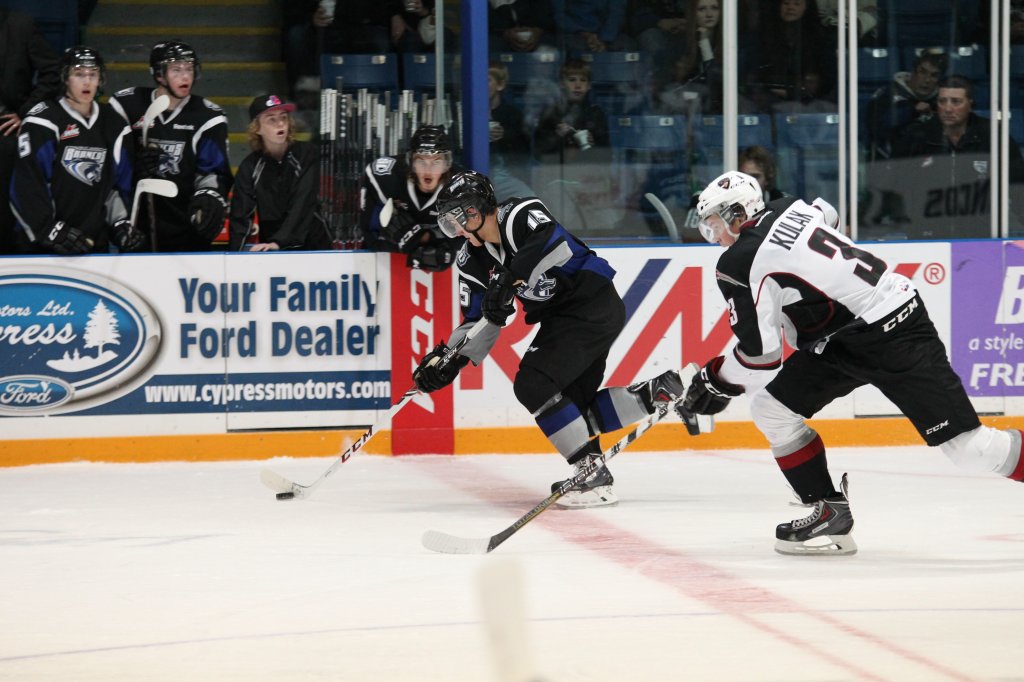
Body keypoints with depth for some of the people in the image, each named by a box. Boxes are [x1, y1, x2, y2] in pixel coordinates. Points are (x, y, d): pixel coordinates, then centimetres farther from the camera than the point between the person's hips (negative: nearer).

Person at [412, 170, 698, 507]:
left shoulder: (521, 215, -18)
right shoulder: (472, 259, 6)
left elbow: (553, 241, -40)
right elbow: (479, 321, 9)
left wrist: (509, 278, -43)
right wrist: (448, 359, -4)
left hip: (594, 306, -10)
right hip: (558, 318, 10)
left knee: (533, 385, -19)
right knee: (573, 406, 6)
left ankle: (594, 476, -17)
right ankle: (657, 391, 16)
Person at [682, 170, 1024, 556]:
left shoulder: (740, 263, -15)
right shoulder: (790, 208, 7)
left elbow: (760, 353, -15)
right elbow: (829, 216, 31)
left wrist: (715, 381, 3)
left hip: (894, 337, -10)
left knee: (967, 447, -12)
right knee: (771, 408, 7)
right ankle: (830, 513, 10)